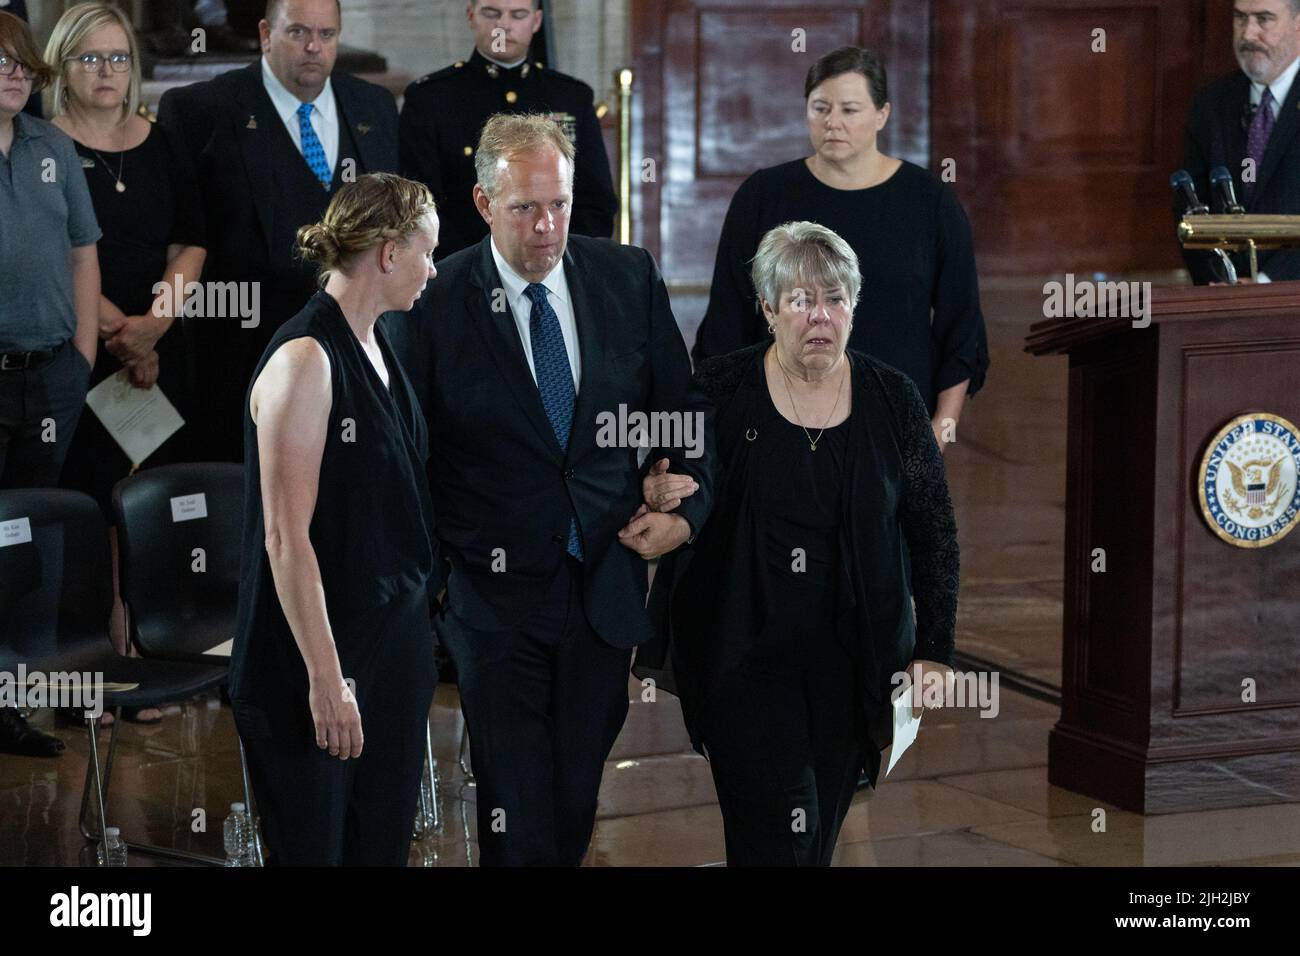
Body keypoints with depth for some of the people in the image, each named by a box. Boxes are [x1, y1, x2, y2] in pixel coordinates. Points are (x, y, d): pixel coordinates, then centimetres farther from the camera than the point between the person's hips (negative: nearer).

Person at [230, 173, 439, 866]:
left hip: (396, 644, 8)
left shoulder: (377, 350, 10)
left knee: (384, 844, 12)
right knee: (313, 847, 2)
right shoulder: (305, 360, -16)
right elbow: (286, 537, -19)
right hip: (320, 650, -8)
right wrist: (326, 678, -21)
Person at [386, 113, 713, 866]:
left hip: (606, 593, 3)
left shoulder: (630, 277, 1)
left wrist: (687, 508, -1)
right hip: (497, 599, -3)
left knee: (577, 808, 13)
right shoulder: (435, 301, -9)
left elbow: (686, 408, 12)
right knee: (518, 822, -1)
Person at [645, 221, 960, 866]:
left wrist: (935, 649, 1)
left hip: (853, 660, 3)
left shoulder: (891, 398, 1)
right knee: (776, 834, -11)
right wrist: (655, 496, -18)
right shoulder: (719, 389, -5)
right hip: (745, 656, -2)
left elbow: (934, 528, 5)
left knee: (823, 832, 10)